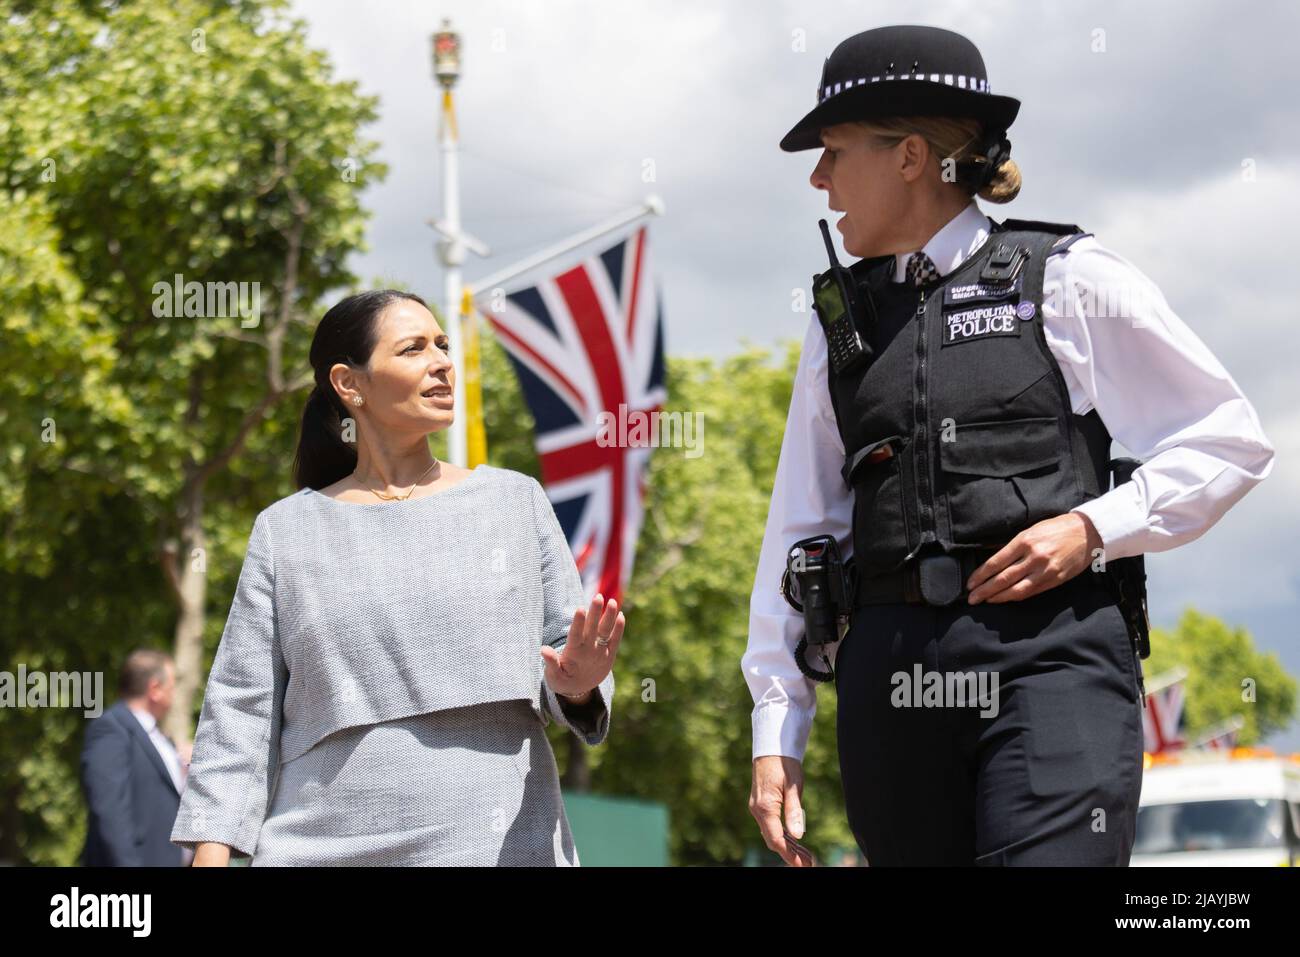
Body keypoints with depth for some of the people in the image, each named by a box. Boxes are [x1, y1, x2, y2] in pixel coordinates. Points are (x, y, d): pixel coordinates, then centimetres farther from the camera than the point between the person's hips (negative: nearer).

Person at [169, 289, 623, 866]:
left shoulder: (515, 500, 8)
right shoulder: (285, 531, 8)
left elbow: (565, 644, 10)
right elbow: (242, 707, 6)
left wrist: (577, 684, -13)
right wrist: (211, 852, -3)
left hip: (499, 841, 0)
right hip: (324, 848, 0)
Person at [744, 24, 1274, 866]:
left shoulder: (1064, 280, 5)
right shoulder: (843, 323, 17)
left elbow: (1232, 443, 6)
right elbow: (799, 532, 17)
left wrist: (1092, 529, -8)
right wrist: (777, 734, 11)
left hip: (1050, 655, -4)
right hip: (891, 675, 4)